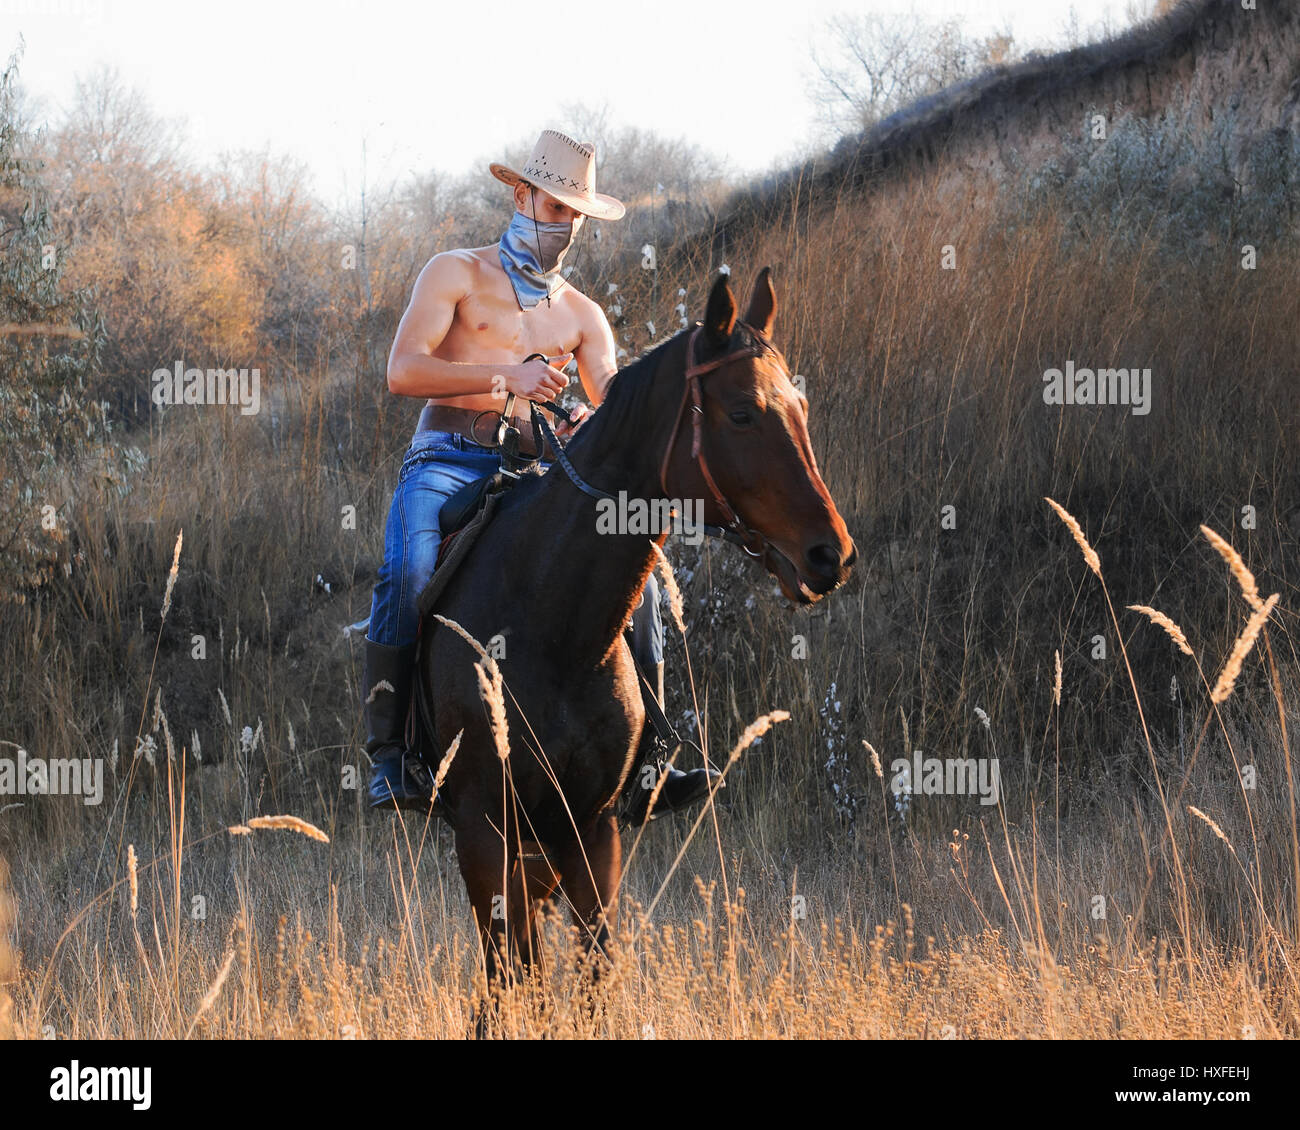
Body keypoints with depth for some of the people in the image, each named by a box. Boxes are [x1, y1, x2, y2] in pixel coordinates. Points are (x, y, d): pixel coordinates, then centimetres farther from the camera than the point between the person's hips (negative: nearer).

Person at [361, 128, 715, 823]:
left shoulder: (582, 315, 21)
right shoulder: (457, 275, 7)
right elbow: (403, 372, -8)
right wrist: (505, 376, -20)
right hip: (447, 464, -4)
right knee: (410, 572, -33)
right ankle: (388, 757, -30)